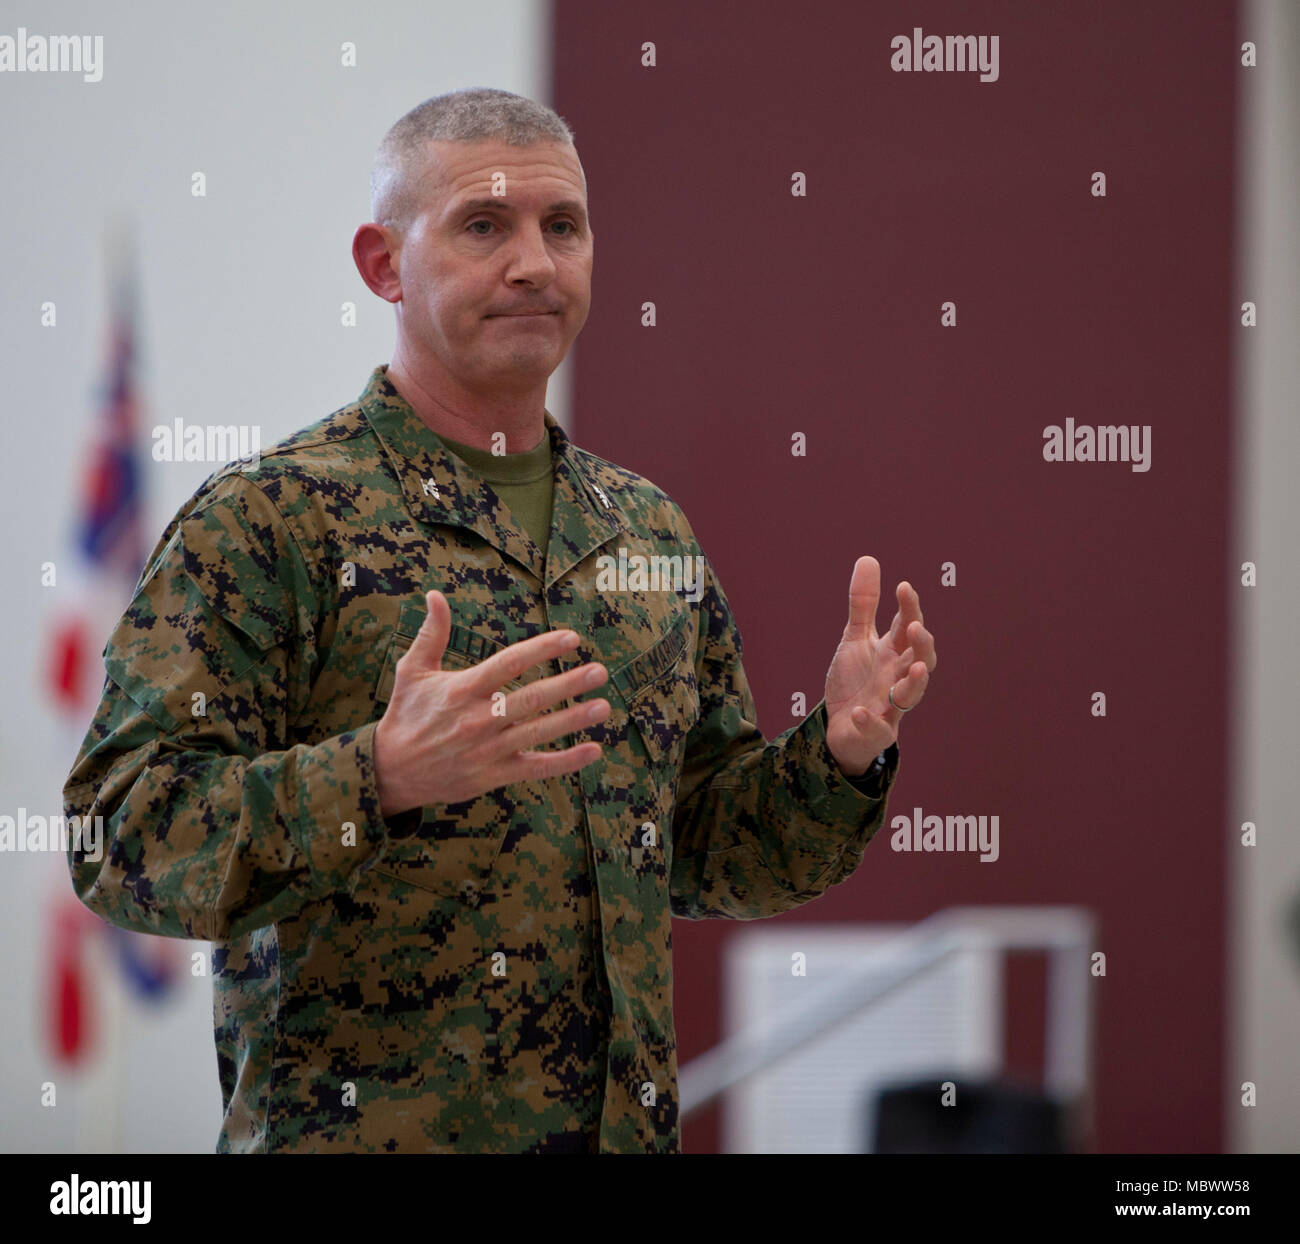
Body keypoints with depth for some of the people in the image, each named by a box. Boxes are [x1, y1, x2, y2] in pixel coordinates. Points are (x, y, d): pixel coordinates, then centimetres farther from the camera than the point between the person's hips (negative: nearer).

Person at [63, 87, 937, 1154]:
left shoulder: (651, 531, 12)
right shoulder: (265, 517, -7)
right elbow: (124, 836, -15)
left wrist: (842, 752, -1)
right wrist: (382, 776, -29)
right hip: (360, 1134, -5)